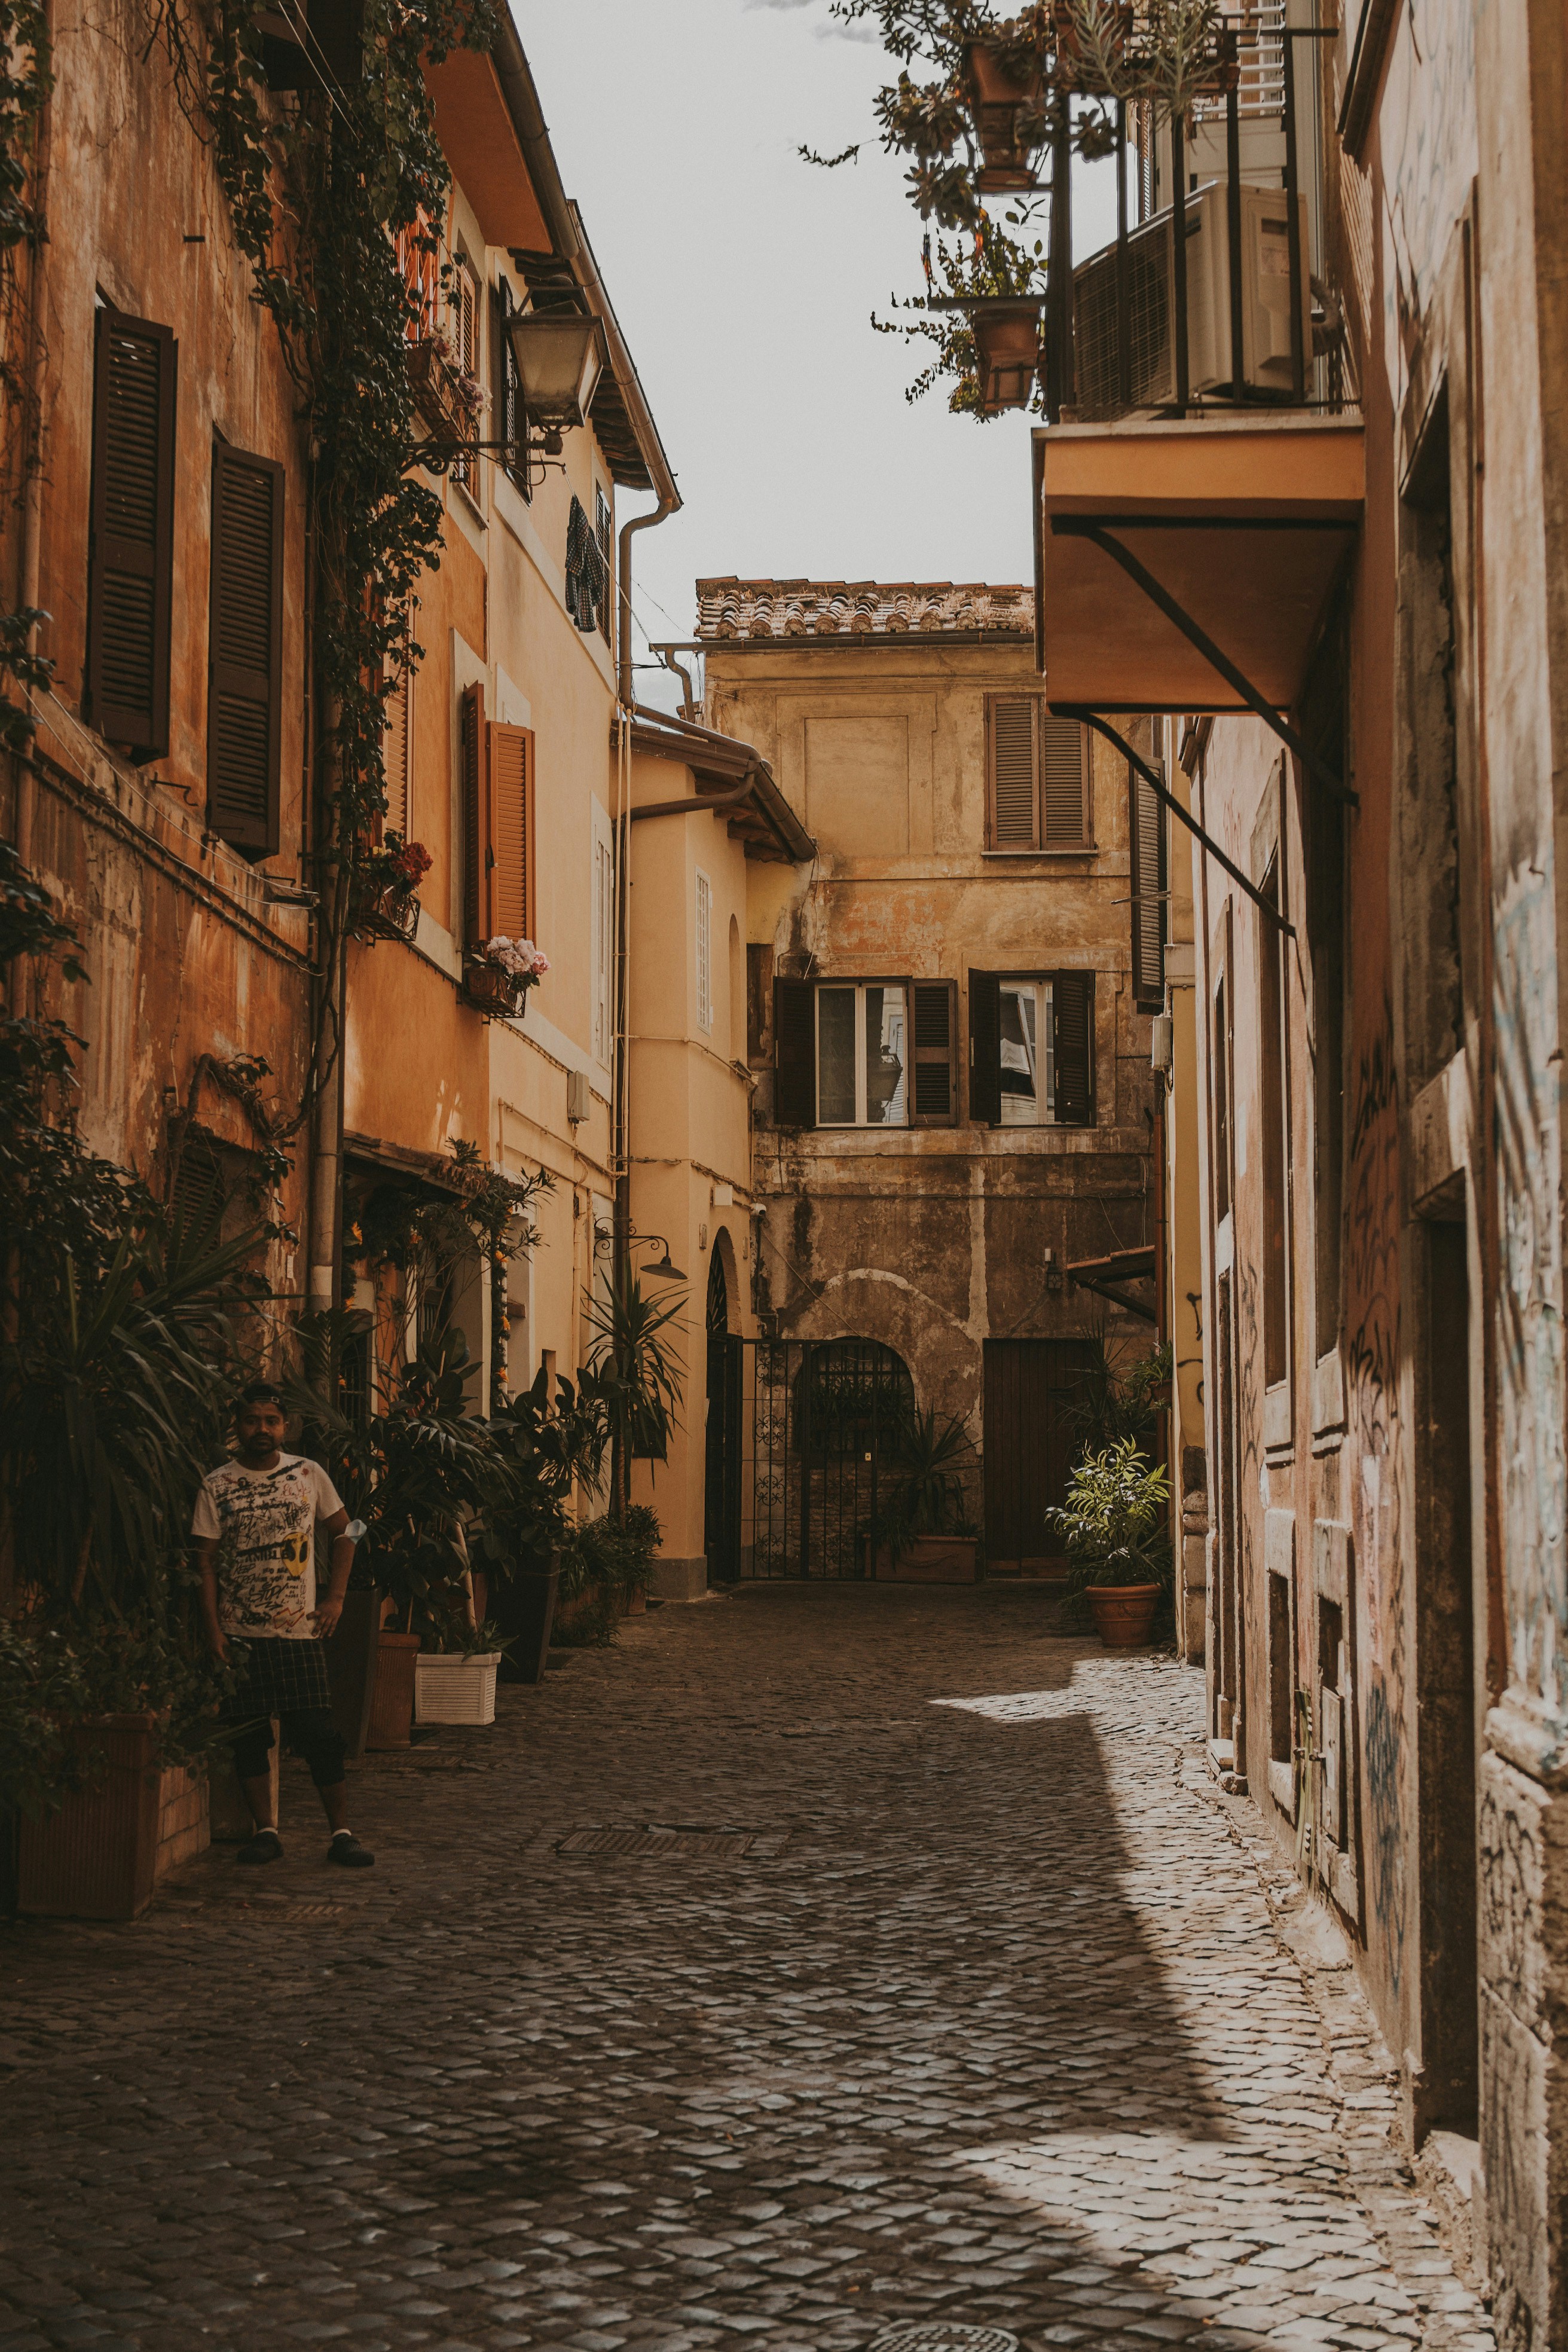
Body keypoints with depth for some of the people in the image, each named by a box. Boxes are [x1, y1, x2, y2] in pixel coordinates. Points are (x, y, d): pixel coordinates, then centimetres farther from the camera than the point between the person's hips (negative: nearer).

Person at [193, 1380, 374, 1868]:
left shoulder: (309, 1474, 4)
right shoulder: (216, 1486, 2)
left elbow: (341, 1534, 14)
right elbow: (206, 1560, 1)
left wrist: (336, 1597, 3)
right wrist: (213, 1629, -6)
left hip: (300, 1629, -1)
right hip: (239, 1632, 1)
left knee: (318, 1734, -4)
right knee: (249, 1735, 2)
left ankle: (341, 1832, 1)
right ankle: (265, 1830, 12)